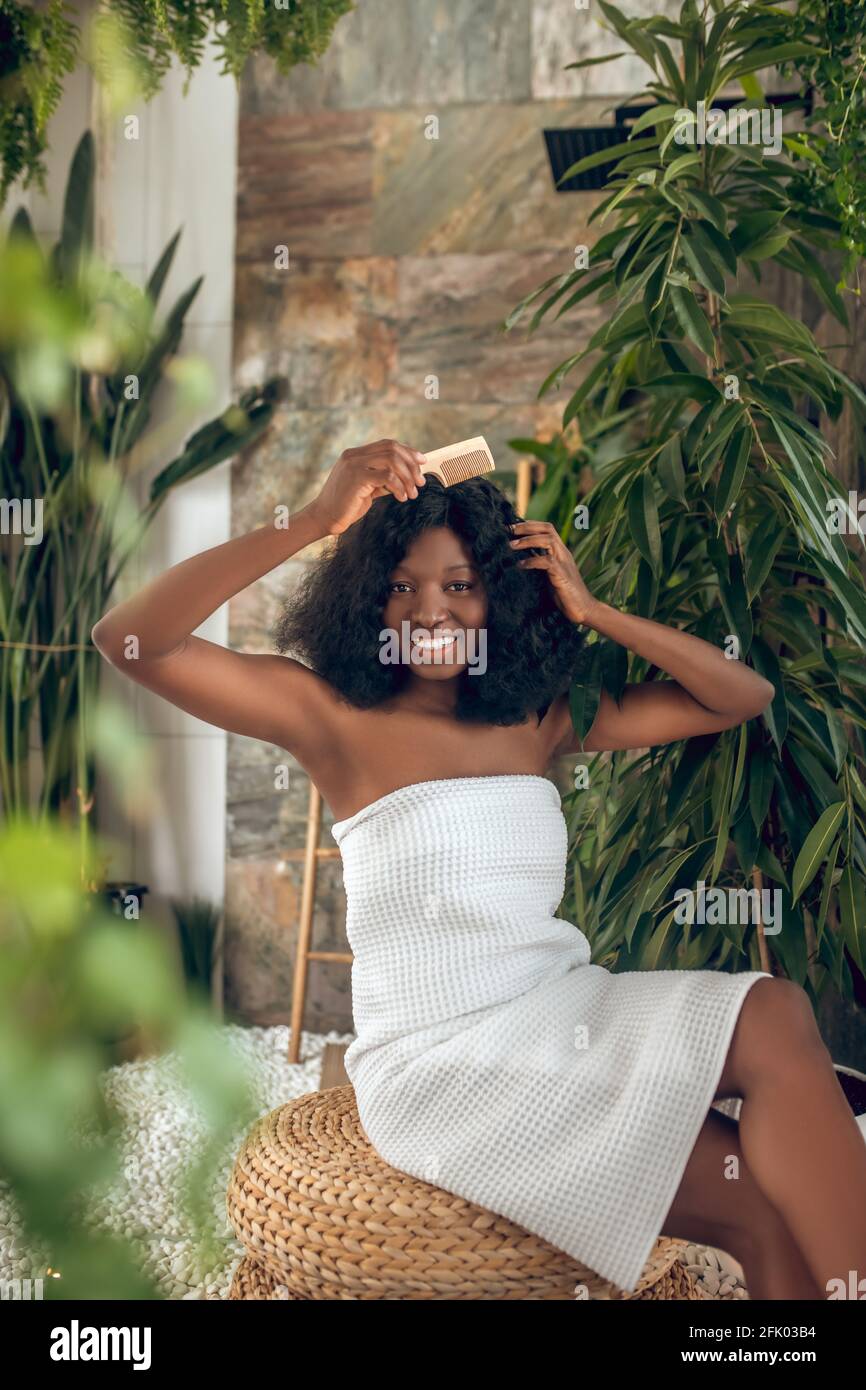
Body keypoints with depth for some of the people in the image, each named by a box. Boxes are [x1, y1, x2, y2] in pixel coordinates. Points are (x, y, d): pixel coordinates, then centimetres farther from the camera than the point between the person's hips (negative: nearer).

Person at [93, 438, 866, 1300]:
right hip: (439, 1059, -5)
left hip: (565, 1009, 5)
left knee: (776, 1018, -21)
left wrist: (593, 612, 0)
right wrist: (313, 523, -23)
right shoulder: (336, 718, -4)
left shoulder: (540, 719, 9)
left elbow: (743, 697, 12)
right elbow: (128, 640, -16)